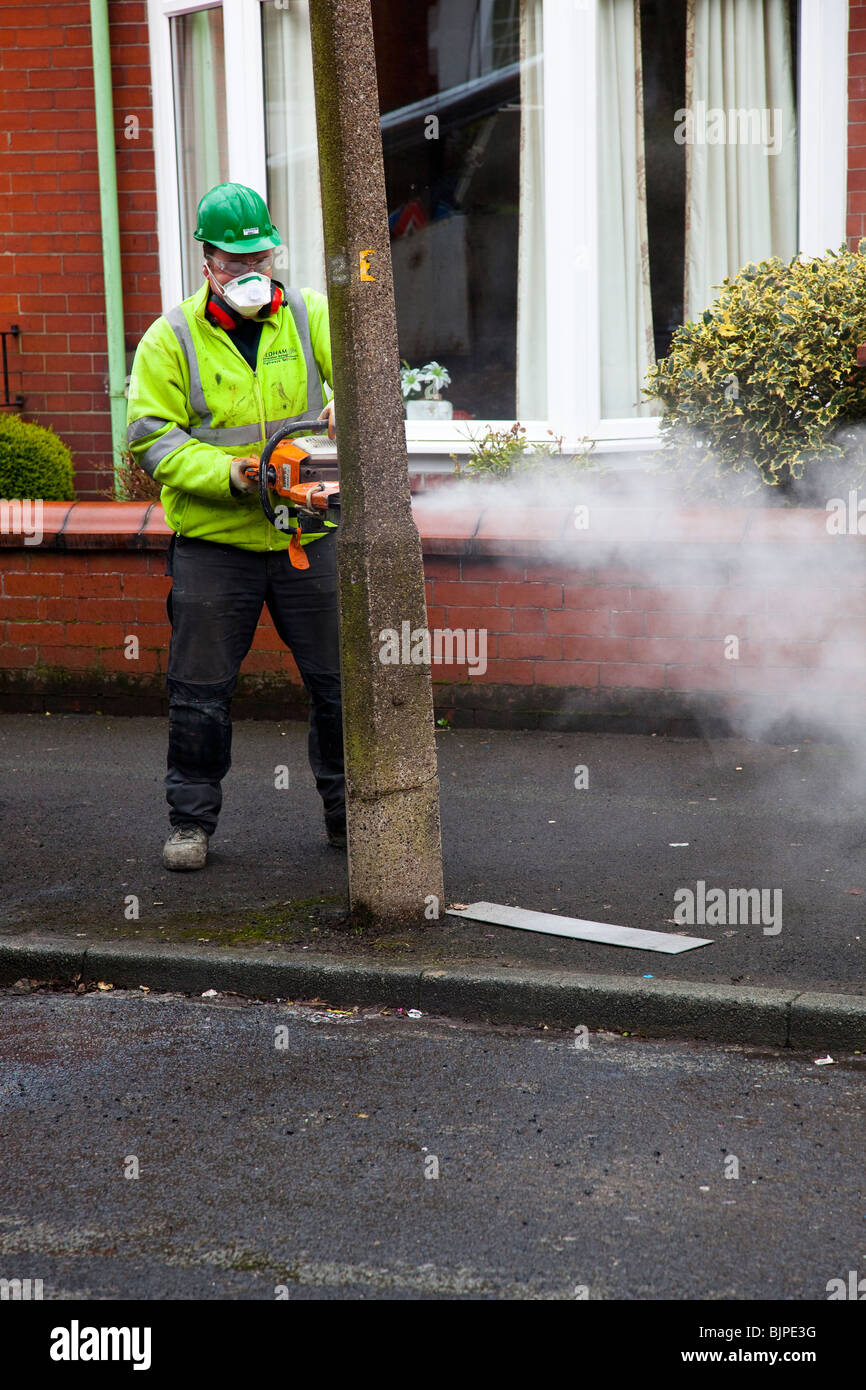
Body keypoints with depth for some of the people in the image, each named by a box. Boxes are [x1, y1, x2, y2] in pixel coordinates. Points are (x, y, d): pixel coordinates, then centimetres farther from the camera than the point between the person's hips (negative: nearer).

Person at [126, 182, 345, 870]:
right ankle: (191, 822, 15)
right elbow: (153, 437, -8)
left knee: (341, 682, 6)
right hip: (213, 542, -2)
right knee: (200, 691, 3)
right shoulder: (171, 338, -4)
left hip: (308, 537, 2)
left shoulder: (310, 316, 3)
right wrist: (228, 474, -21)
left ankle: (348, 812, 20)